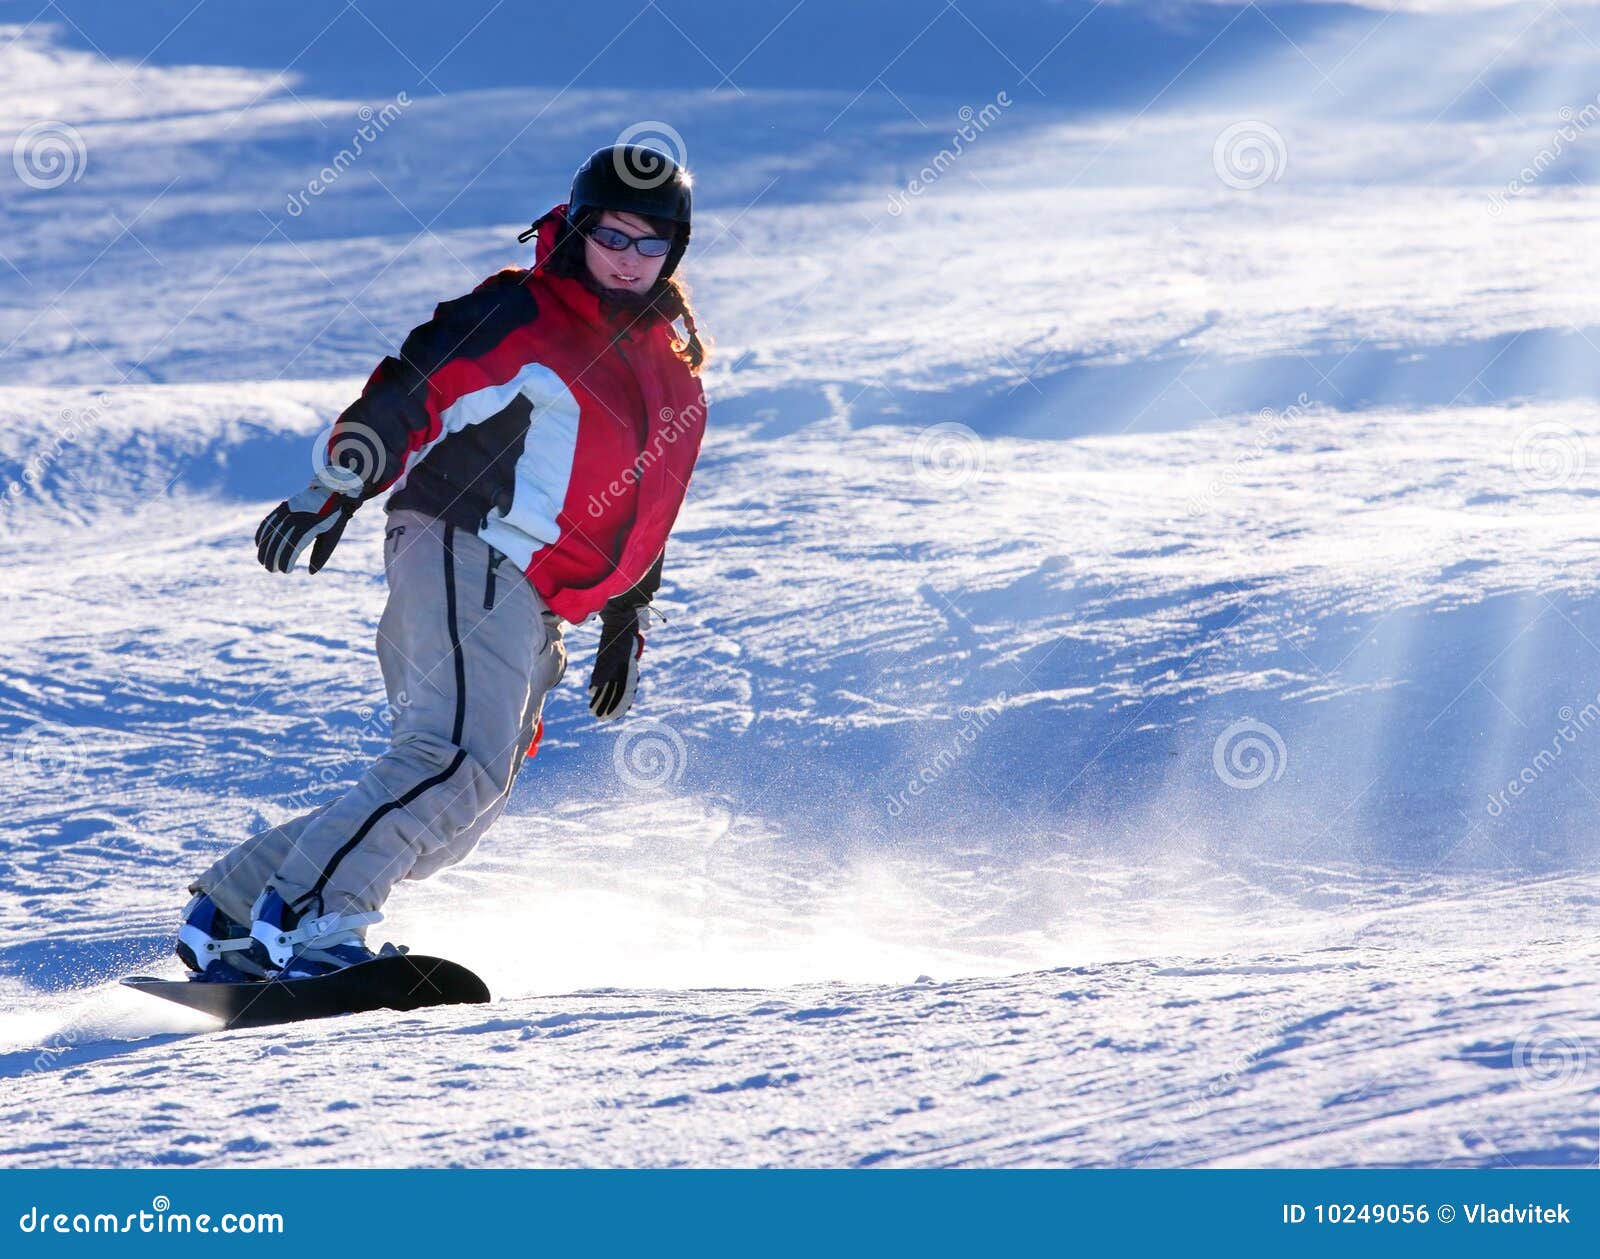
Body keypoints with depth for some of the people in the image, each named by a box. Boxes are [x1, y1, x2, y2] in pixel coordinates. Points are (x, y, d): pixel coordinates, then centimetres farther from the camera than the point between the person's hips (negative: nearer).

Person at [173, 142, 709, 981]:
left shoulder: (675, 380, 22)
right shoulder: (516, 315, 0)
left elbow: (646, 512, 32)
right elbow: (407, 391, -7)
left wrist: (628, 622, 28)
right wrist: (335, 489, -19)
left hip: (531, 612, 8)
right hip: (466, 559, -8)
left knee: (454, 818, 2)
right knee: (462, 760, -27)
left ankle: (230, 912, 5)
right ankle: (307, 917, -31)